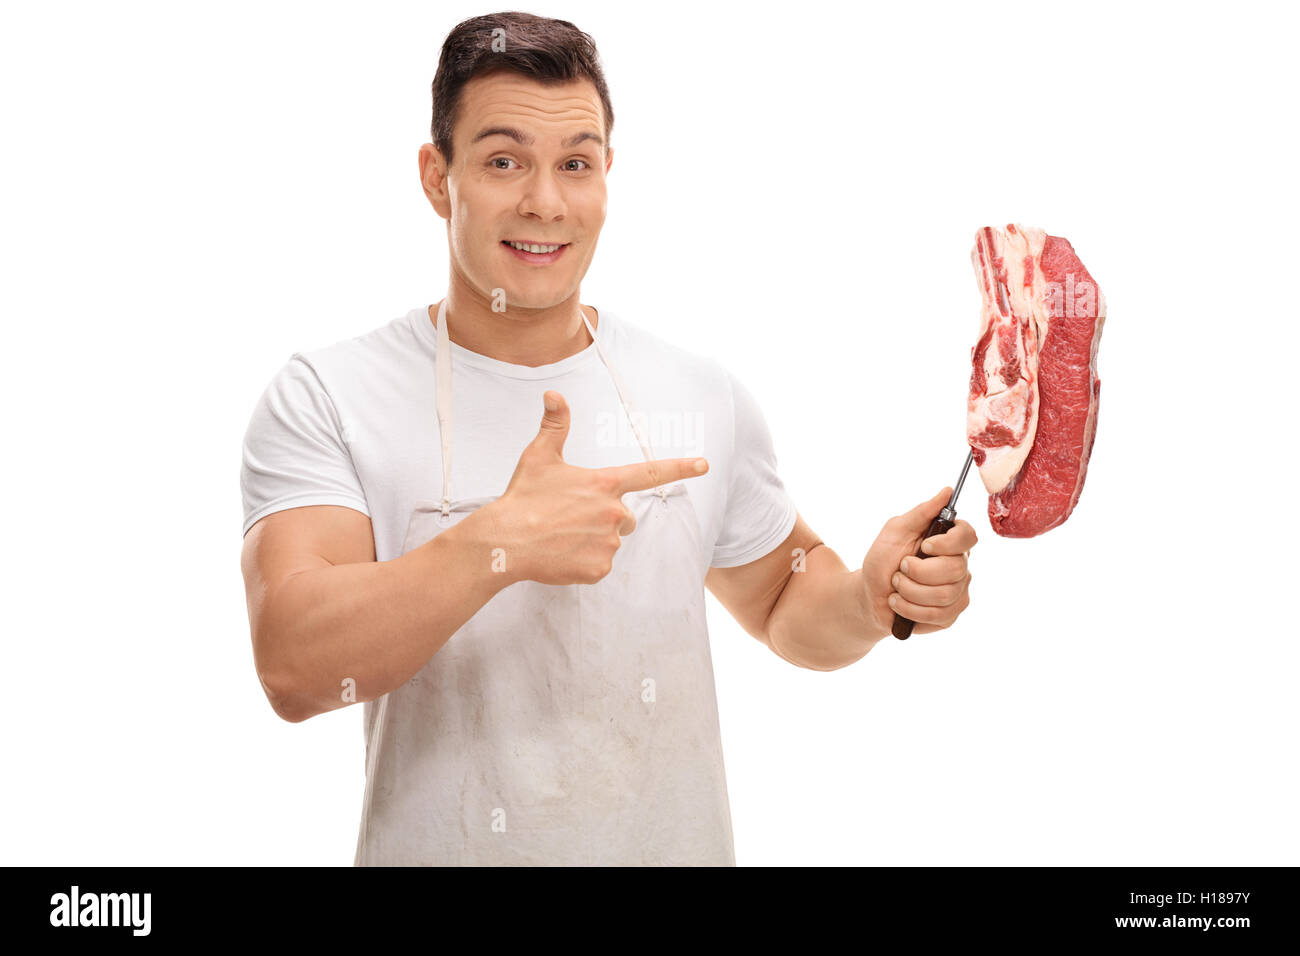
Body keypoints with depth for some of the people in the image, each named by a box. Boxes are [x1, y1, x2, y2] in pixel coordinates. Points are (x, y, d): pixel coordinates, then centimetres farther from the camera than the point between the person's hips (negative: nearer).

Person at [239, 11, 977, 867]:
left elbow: (783, 602, 9)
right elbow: (293, 668, -22)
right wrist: (498, 545, -34)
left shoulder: (707, 397, -3)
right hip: (437, 846, -2)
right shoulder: (323, 400, -11)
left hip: (679, 846, 3)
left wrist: (872, 600, -11)